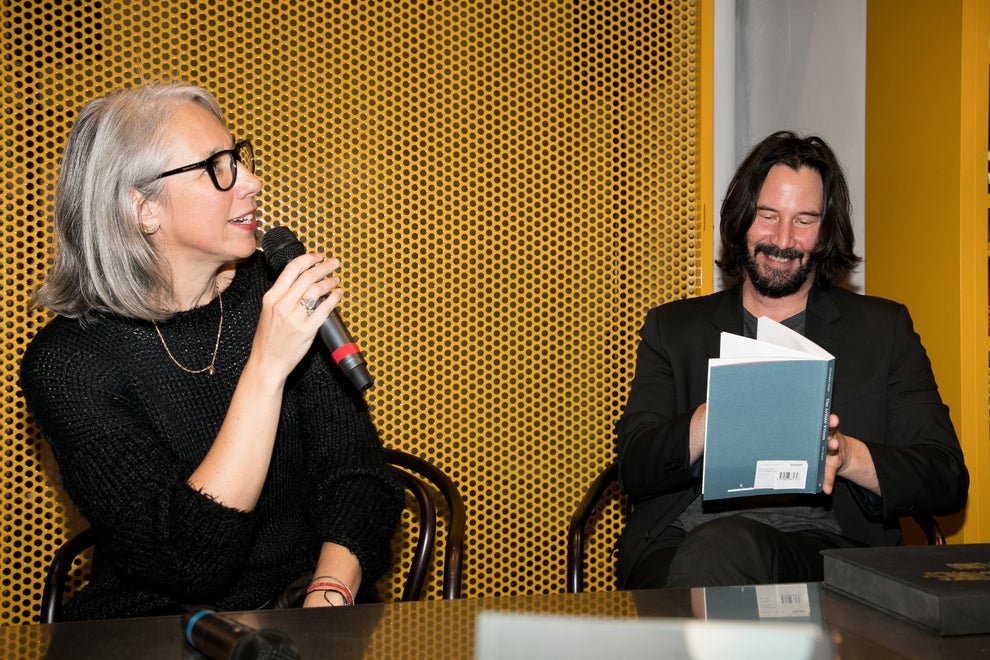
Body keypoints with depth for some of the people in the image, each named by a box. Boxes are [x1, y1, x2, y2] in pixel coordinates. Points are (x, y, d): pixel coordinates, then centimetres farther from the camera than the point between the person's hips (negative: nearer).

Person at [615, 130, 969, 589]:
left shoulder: (884, 330, 16)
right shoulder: (673, 328, 19)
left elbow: (948, 480, 8)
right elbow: (634, 468, 5)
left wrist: (848, 455, -13)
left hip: (820, 545, -1)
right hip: (678, 544, 1)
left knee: (723, 547, -35)